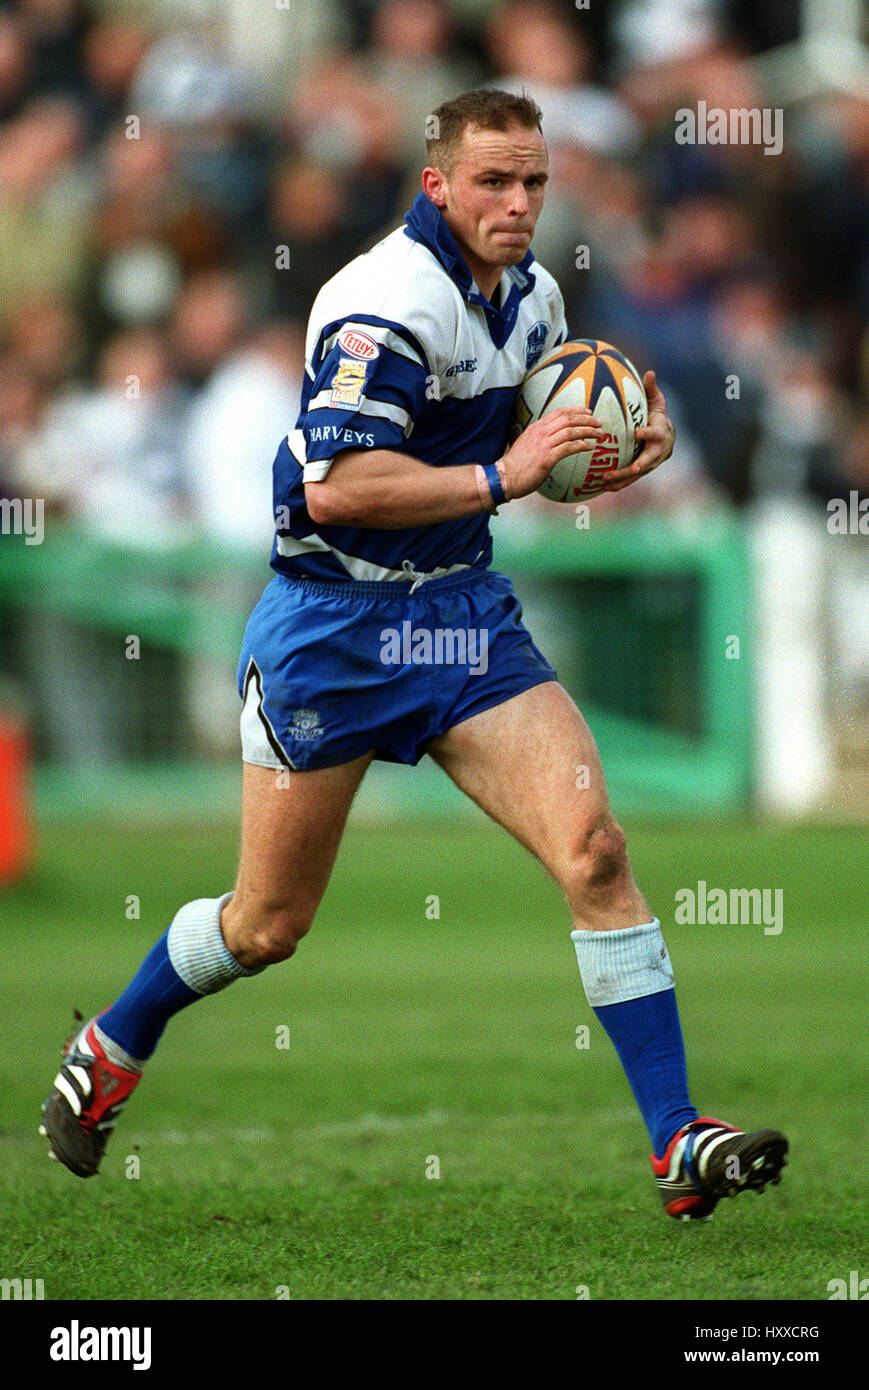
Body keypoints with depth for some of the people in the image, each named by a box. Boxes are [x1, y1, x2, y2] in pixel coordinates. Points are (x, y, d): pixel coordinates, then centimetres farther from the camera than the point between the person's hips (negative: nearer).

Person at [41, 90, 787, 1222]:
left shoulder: (533, 295, 6)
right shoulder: (388, 301, -21)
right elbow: (335, 487, -29)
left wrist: (621, 442, 4)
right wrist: (501, 476, -29)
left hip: (465, 615, 6)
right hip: (334, 626, -6)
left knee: (593, 846, -13)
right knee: (270, 925, 6)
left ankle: (678, 1141, -13)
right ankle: (111, 1050, 36)